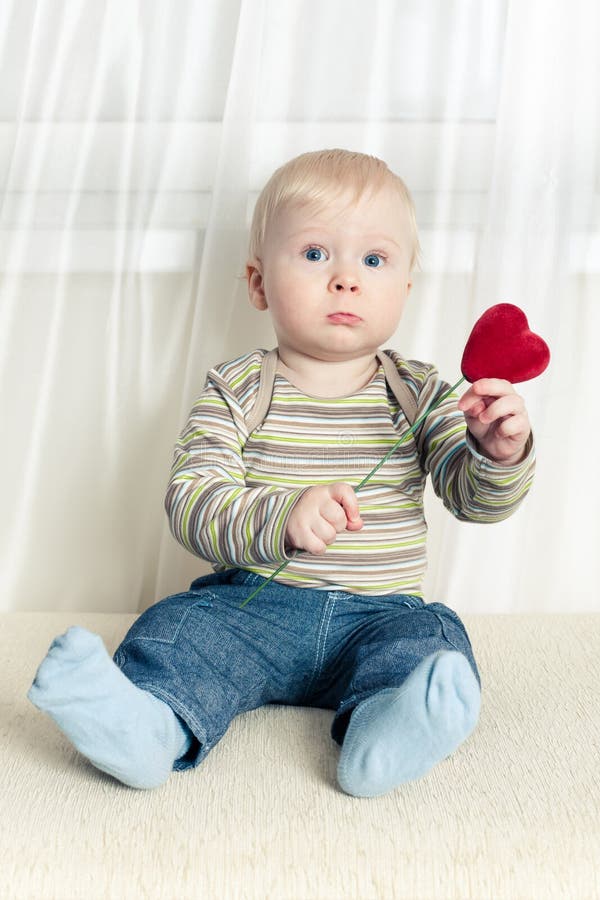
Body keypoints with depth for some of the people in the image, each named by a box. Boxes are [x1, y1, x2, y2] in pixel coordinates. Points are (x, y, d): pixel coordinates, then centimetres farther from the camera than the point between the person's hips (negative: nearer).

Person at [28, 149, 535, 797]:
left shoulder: (419, 392, 6)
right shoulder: (236, 391, 0)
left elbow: (475, 499, -1)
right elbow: (191, 503, -11)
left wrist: (499, 452, -25)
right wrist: (282, 517, -30)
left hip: (379, 614, 1)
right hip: (253, 601, 0)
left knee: (429, 641, -28)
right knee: (181, 625, -25)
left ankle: (386, 730, -51)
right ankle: (154, 723, -48)